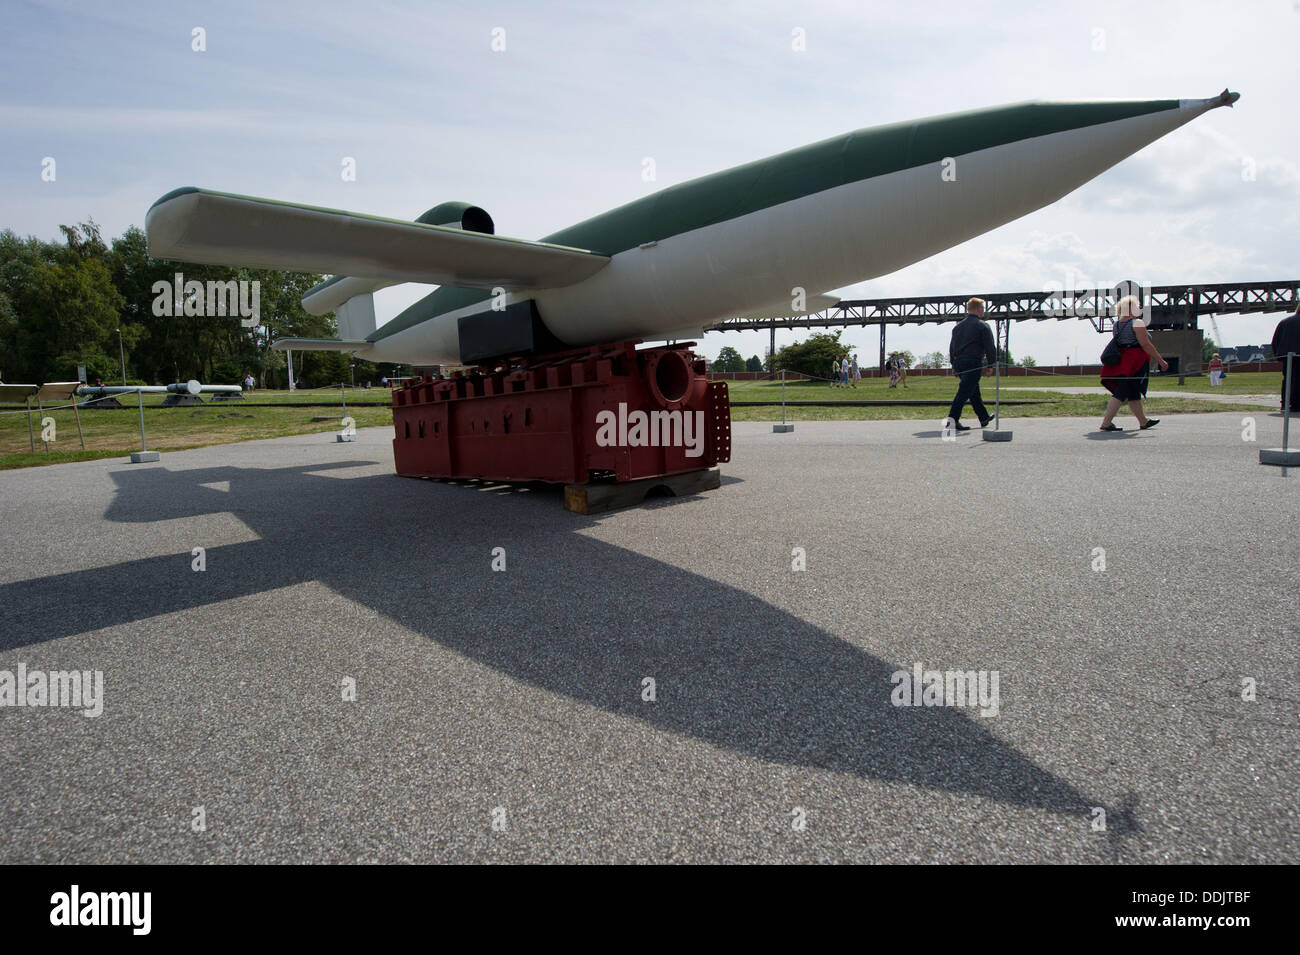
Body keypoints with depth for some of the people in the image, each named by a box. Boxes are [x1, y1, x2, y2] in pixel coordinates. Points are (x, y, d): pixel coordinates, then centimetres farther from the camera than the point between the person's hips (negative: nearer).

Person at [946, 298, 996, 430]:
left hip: (959, 362, 8)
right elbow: (989, 347, -8)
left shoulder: (958, 326, 16)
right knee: (964, 392, -10)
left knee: (974, 391, 19)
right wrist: (990, 365, -1)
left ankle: (984, 417, 30)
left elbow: (952, 346, 18)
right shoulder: (982, 325, -5)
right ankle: (953, 418, -18)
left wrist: (954, 365, 21)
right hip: (973, 363, -8)